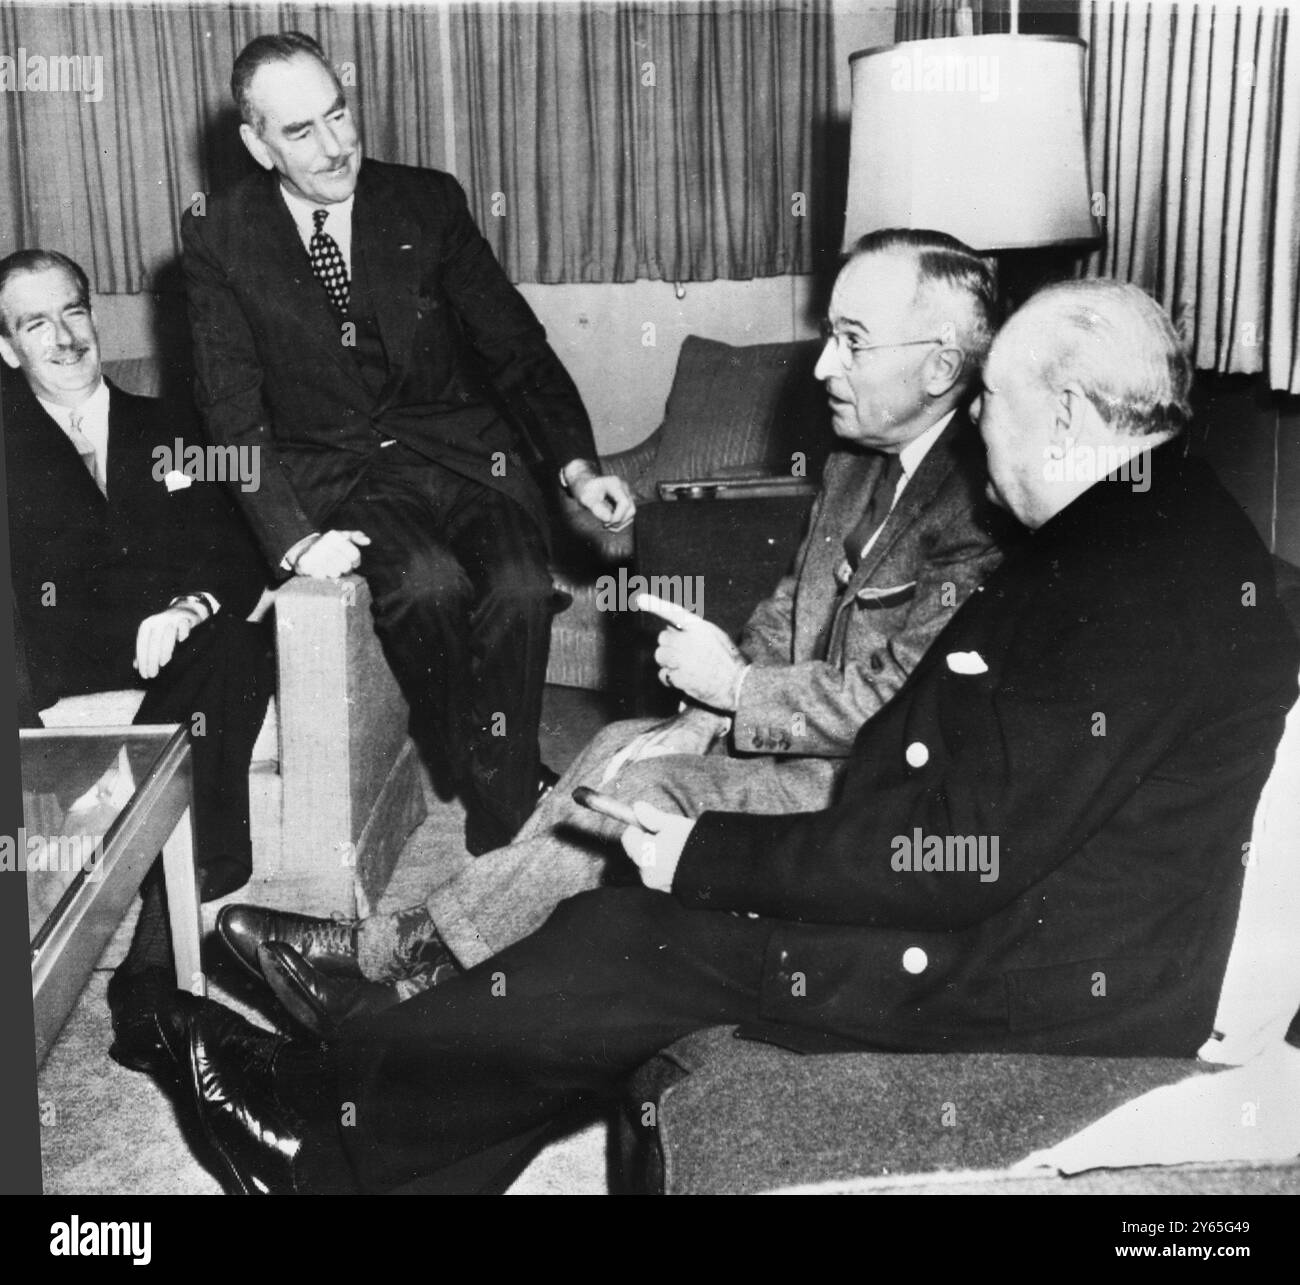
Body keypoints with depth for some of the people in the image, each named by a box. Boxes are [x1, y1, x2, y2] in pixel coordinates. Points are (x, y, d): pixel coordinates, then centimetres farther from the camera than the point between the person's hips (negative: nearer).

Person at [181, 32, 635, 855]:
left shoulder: (429, 203, 3)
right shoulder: (220, 238, 0)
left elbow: (515, 346, 4)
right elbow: (234, 413, -3)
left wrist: (576, 463, -11)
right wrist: (294, 538, -17)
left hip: (457, 447, 2)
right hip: (332, 474, -1)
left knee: (519, 585, -28)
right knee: (428, 584, -32)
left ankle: (501, 820, -10)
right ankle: (510, 785, -9)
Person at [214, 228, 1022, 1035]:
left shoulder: (978, 510, -23)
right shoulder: (859, 463, 8)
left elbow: (889, 703, -24)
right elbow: (788, 614, 11)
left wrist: (733, 685, -14)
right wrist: (706, 719, -5)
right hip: (813, 737, 8)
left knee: (648, 784, -18)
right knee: (625, 743, -5)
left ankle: (404, 954, -6)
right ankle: (418, 972, -6)